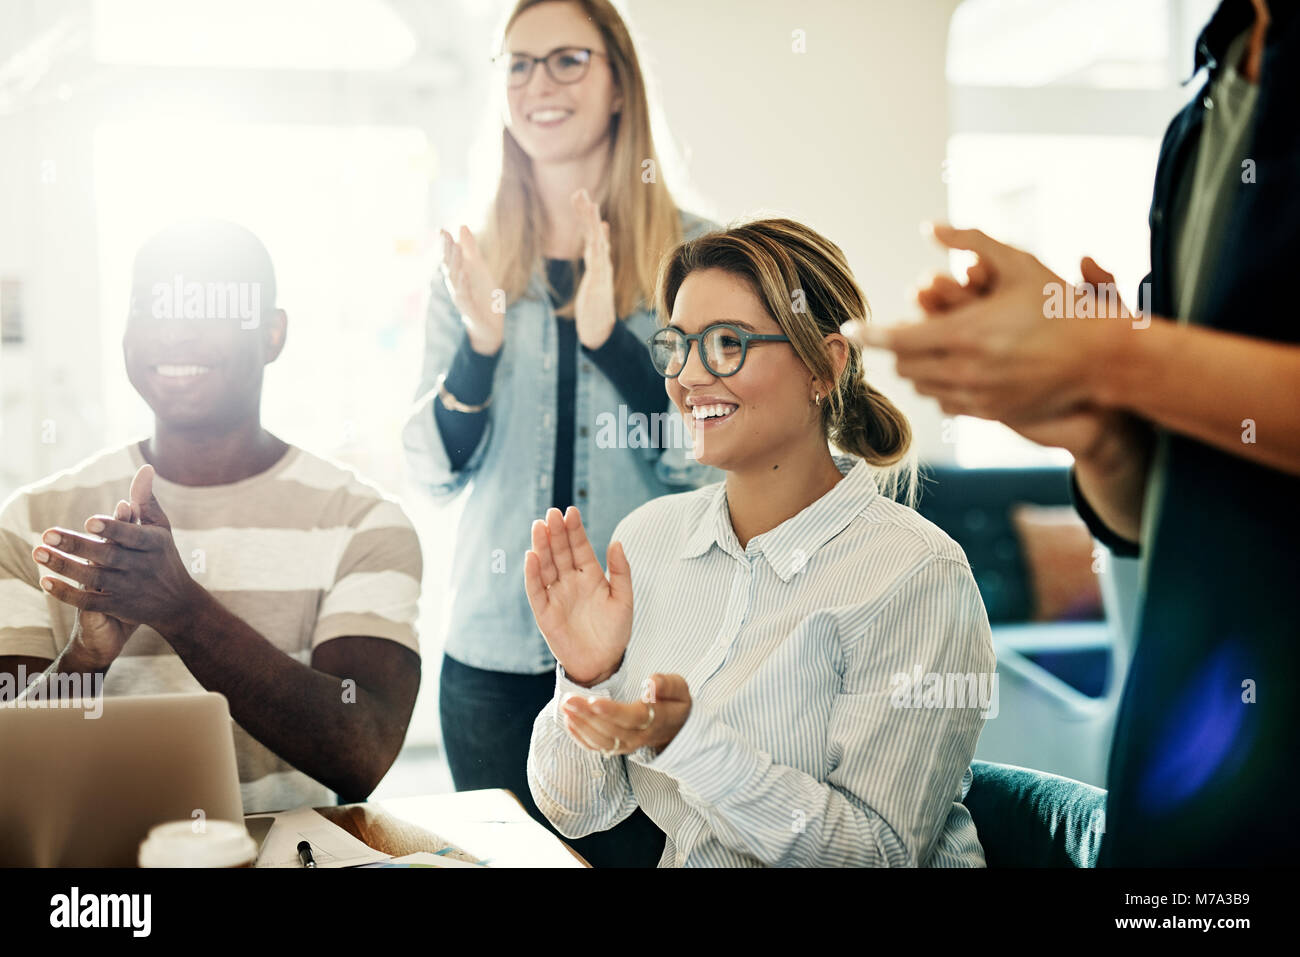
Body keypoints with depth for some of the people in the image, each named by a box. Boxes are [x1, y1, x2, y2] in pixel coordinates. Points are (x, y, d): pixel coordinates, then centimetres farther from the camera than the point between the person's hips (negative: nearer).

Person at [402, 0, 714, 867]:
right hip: (495, 650, 3)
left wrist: (609, 335, -22)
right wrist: (479, 345, -14)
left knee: (641, 850, 7)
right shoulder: (473, 263, 6)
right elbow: (437, 471, 4)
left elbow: (712, 455, -9)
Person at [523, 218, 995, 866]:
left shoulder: (915, 577, -13)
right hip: (679, 864, 3)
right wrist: (588, 680, -14)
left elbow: (883, 853, -16)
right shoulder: (647, 538, 1)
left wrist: (688, 741, -24)